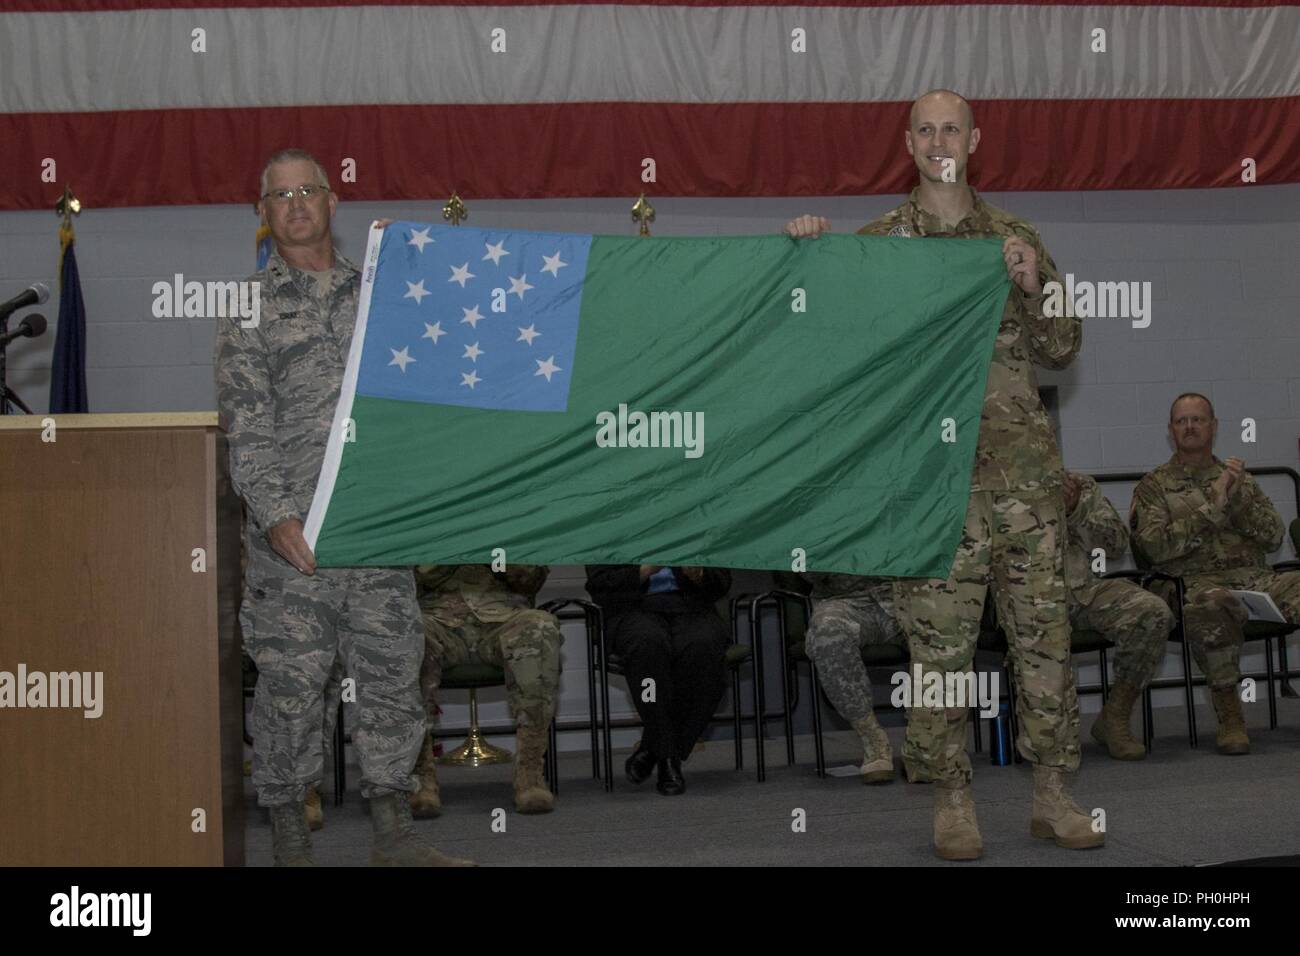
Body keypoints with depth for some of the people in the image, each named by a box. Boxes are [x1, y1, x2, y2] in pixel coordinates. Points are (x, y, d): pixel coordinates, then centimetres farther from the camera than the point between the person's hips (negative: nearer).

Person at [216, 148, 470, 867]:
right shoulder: (250, 307, 3)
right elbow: (246, 424, -6)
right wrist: (274, 513, -15)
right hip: (293, 529, -3)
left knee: (392, 672, 5)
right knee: (291, 681, -1)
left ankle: (394, 836, 15)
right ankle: (290, 839, 10)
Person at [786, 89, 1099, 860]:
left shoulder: (1014, 238, 13)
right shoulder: (876, 243, 9)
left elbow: (1062, 351, 13)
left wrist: (1033, 290, -5)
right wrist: (808, 254, -5)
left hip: (1022, 457, 2)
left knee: (1045, 626, 2)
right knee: (941, 636, -1)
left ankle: (1053, 795, 12)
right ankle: (954, 802, 8)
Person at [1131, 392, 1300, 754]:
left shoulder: (1239, 478, 26)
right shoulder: (1154, 486, 14)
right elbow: (1154, 546, -4)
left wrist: (1238, 499, -2)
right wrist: (1212, 508, -8)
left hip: (1254, 578, 3)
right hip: (1196, 581, -3)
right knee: (1211, 603, -41)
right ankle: (1228, 712, -28)